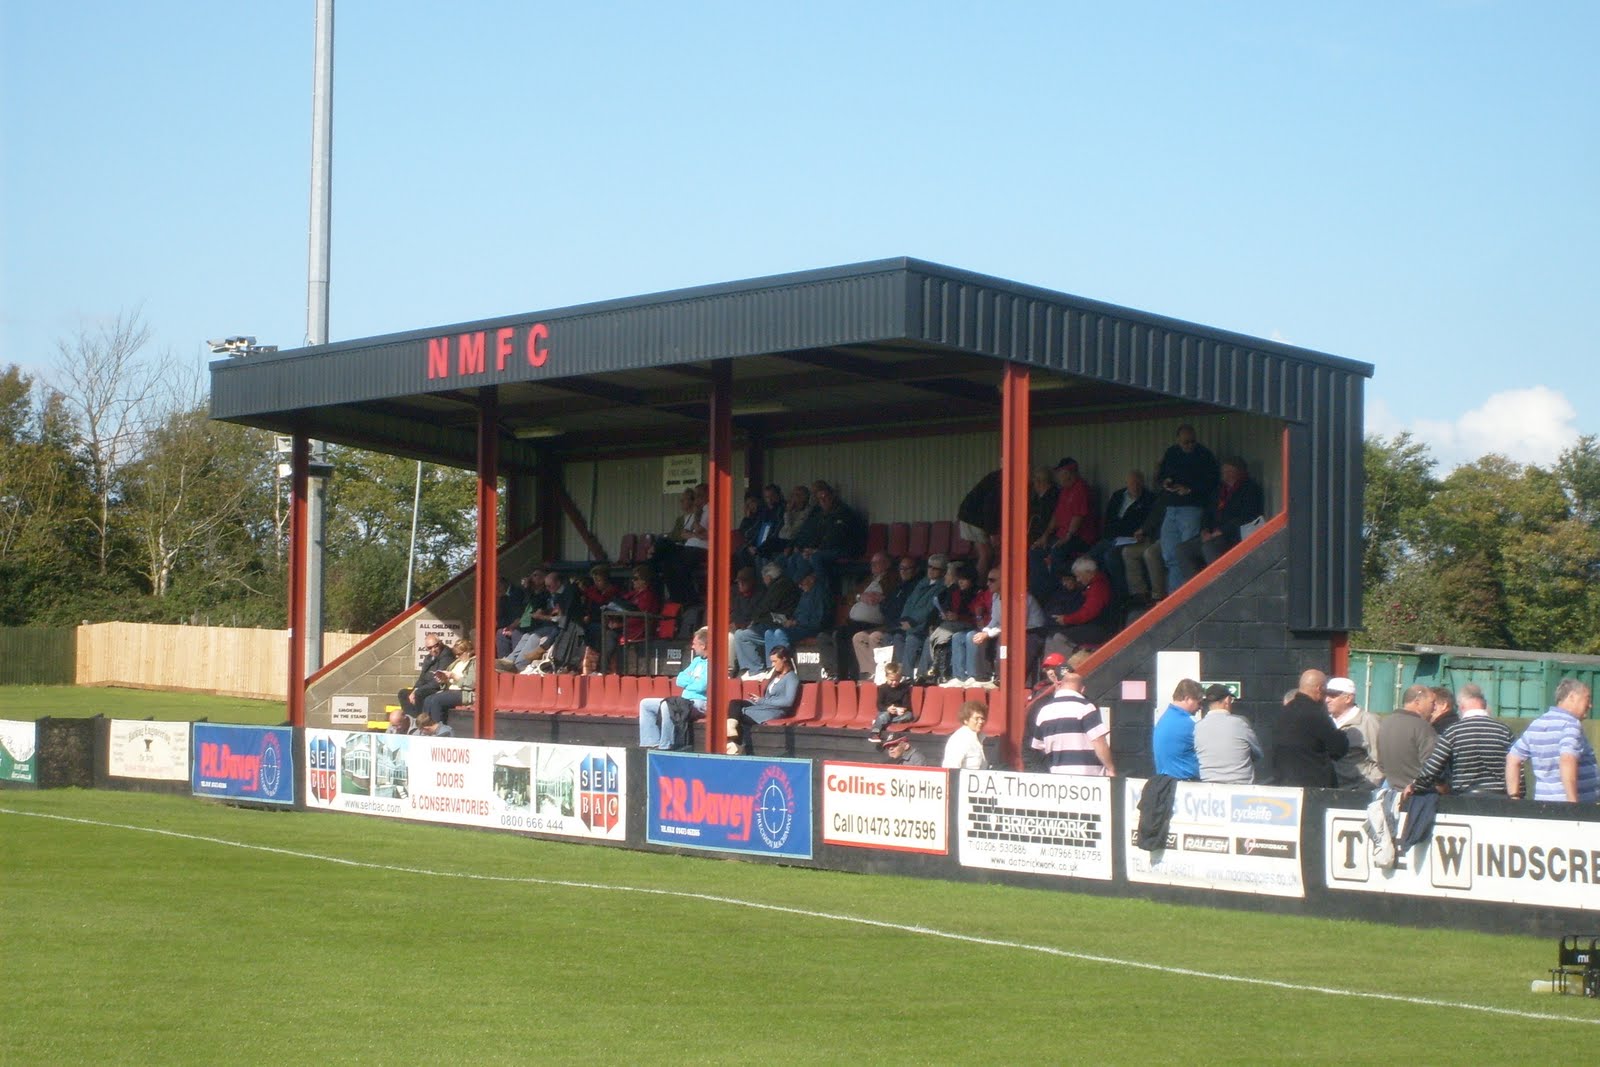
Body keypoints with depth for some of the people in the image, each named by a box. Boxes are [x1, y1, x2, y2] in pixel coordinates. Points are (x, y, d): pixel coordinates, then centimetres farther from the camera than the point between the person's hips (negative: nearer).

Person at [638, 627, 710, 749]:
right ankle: (652, 743, -3)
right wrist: (693, 680, -5)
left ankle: (665, 747, -29)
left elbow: (701, 686, -22)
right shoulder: (697, 660, 18)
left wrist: (688, 681, 0)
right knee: (645, 704, 9)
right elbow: (679, 680, 16)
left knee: (666, 706, -37)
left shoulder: (711, 663, -12)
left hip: (700, 702, -11)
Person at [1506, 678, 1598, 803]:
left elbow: (1512, 759, 17)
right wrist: (1573, 805, -25)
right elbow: (1567, 762, -24)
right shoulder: (1570, 724, -10)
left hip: (1543, 804, 8)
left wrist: (1514, 797, 17)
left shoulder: (1536, 724, 15)